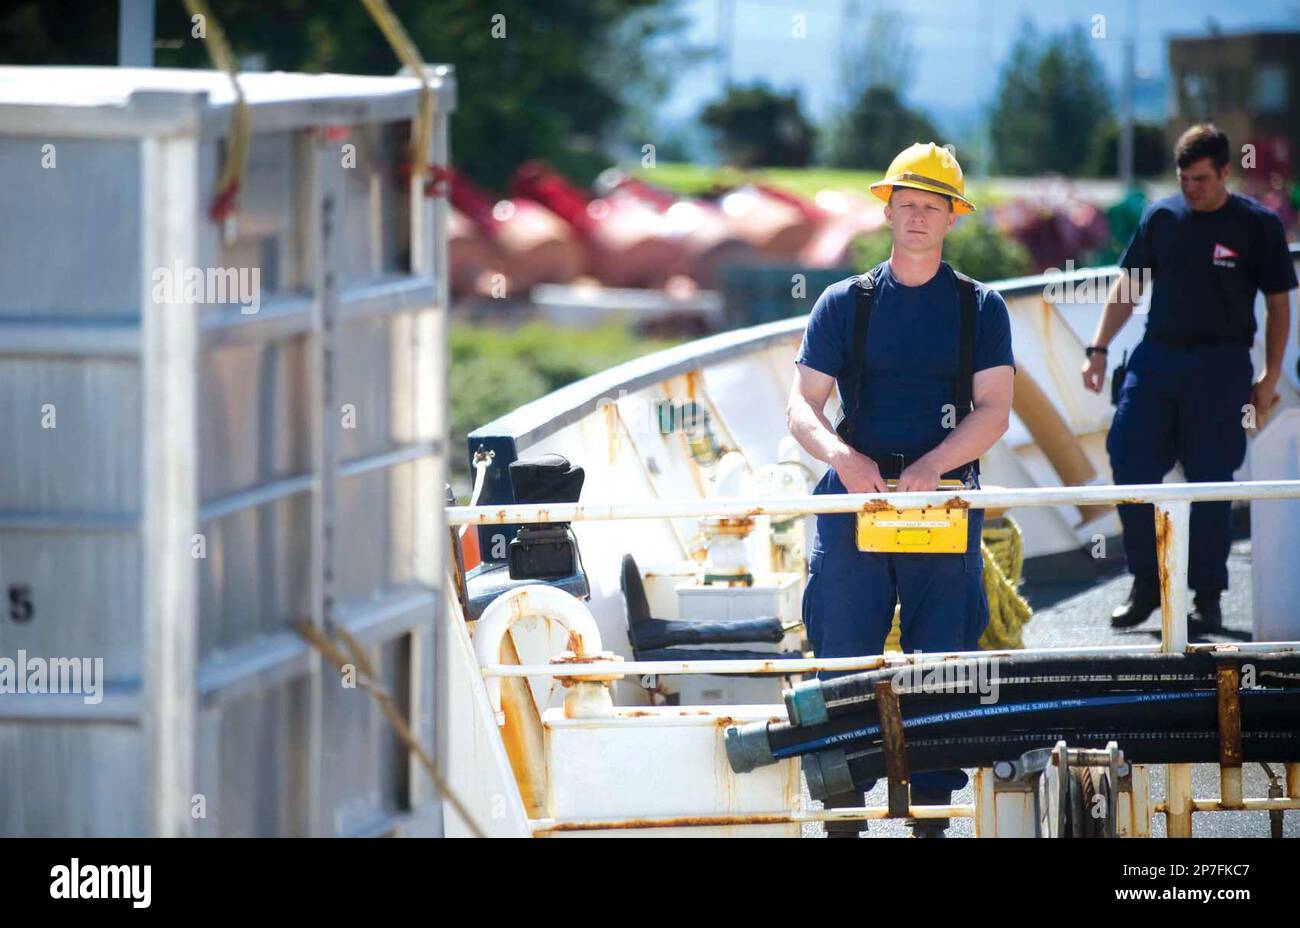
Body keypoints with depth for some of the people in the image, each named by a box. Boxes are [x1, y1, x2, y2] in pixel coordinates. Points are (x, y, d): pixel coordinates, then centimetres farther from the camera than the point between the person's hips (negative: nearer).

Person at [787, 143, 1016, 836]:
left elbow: (993, 411, -1)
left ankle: (931, 819, 6)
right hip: (855, 499, 0)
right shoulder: (844, 304, 10)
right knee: (842, 667, -4)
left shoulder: (980, 308, 9)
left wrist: (930, 466, -17)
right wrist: (840, 455, -18)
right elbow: (801, 405, 4)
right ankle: (842, 820, -1)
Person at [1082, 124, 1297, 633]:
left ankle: (1207, 597, 10)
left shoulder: (1258, 225, 0)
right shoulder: (1160, 217, 7)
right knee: (1129, 467, -4)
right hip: (1156, 357, 3)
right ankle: (1146, 582, 12)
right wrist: (1098, 349, 6)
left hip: (1221, 366, -3)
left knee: (1209, 482, -1)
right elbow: (1128, 286, 14)